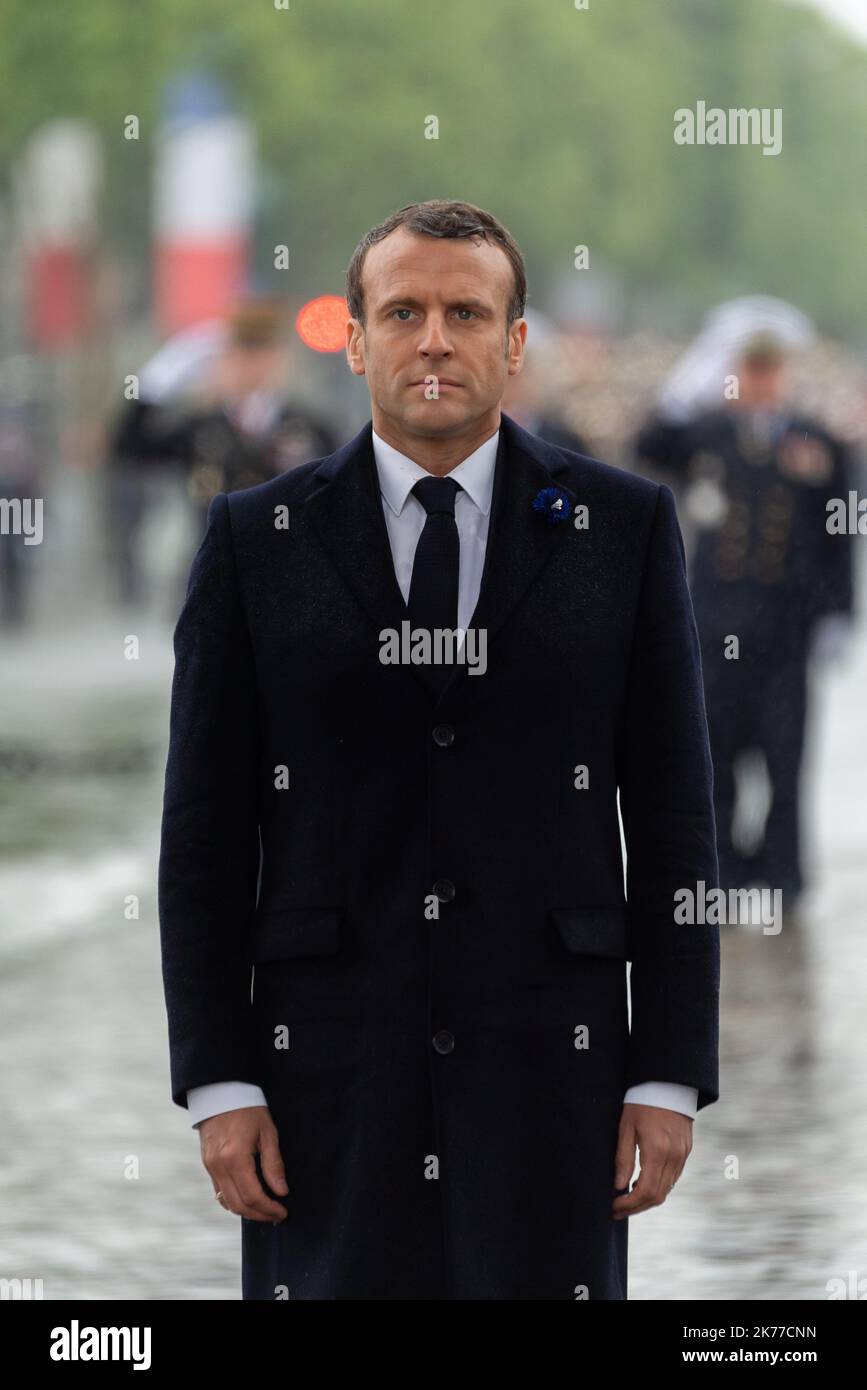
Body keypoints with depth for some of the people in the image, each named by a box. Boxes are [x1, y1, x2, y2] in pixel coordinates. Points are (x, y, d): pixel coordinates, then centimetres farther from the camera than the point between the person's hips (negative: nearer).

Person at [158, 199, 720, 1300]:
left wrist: (670, 1075, -1)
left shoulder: (626, 527, 6)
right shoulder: (253, 540, 6)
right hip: (327, 1069, 0)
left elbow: (673, 818, 5)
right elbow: (205, 831, 4)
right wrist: (217, 1083, -3)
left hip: (551, 1063, 0)